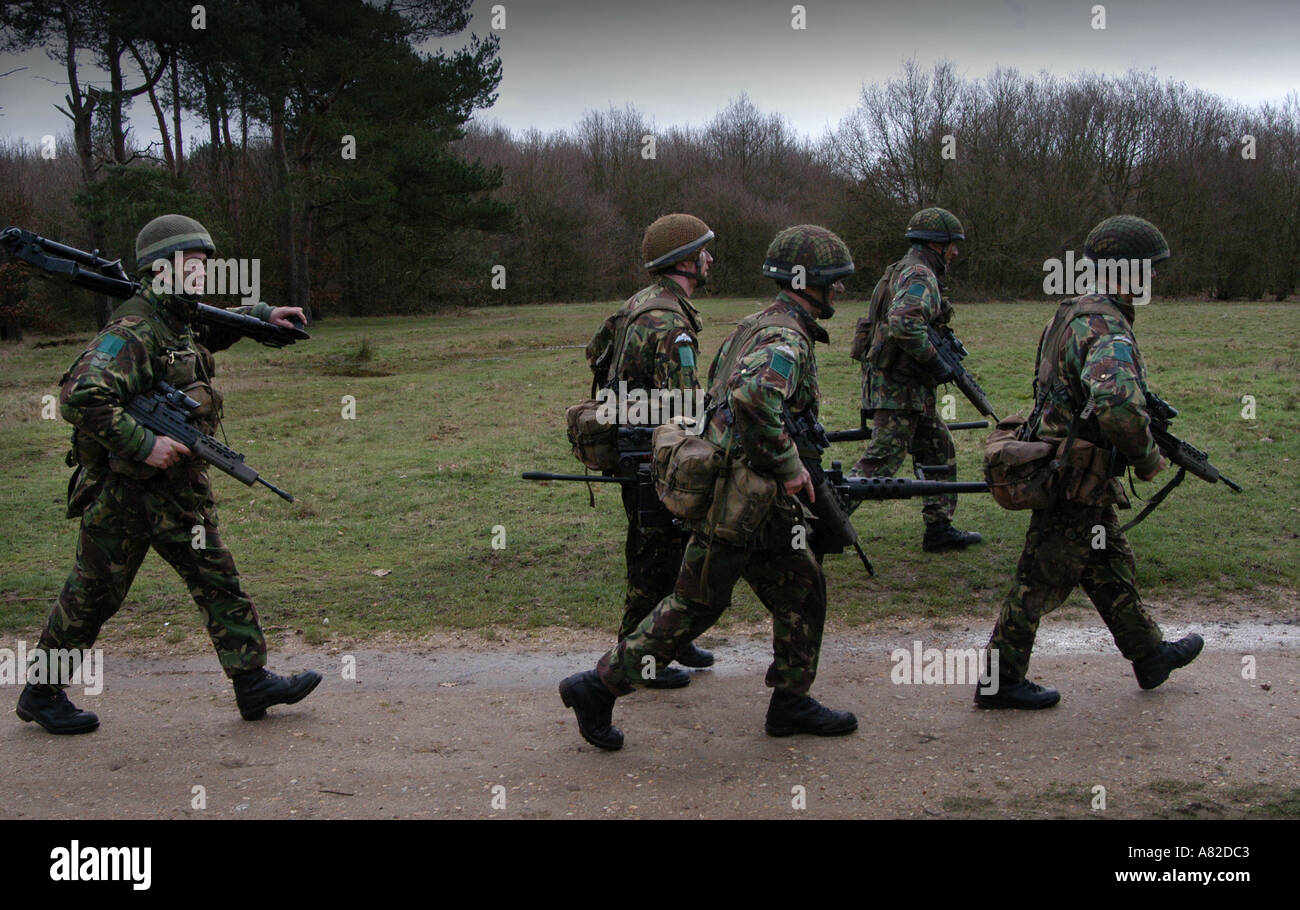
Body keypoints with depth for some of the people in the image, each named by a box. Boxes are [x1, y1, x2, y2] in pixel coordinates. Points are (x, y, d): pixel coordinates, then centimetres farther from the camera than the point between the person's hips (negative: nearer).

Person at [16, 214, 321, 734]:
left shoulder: (182, 322, 9)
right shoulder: (132, 332, -20)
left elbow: (214, 330, 35)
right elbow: (80, 398, -30)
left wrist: (263, 315, 19)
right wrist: (143, 443, -29)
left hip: (179, 486, 8)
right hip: (122, 491, -8)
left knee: (217, 580, 4)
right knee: (93, 594, 4)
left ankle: (252, 682, 7)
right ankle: (40, 692, 20)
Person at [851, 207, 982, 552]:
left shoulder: (907, 271, 19)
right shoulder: (919, 275, -15)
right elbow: (904, 324, -31)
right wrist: (933, 361, -21)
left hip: (909, 387, 11)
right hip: (897, 386, -11)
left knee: (939, 451, 14)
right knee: (882, 460, -10)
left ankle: (940, 528, 19)